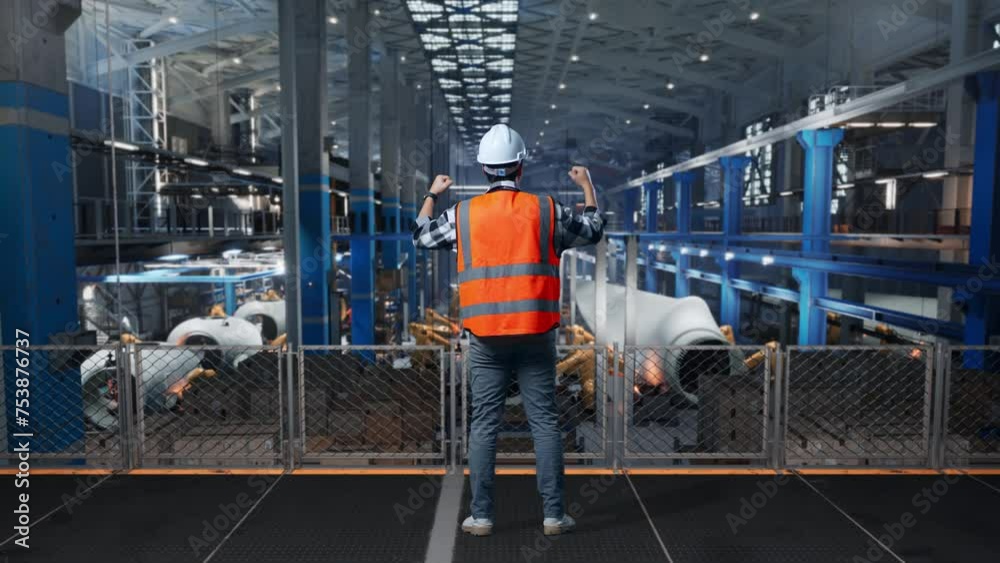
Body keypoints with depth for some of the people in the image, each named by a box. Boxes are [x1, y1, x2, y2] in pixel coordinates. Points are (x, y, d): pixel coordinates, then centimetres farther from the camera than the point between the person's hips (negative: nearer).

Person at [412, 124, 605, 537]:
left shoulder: (463, 214, 1)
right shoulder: (546, 211, 1)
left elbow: (421, 237, 19)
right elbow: (593, 231, 18)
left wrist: (432, 195, 34)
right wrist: (587, 186, 32)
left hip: (485, 338, 0)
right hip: (535, 335, 0)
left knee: (484, 425, 7)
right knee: (545, 423, 6)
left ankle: (480, 515, 13)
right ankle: (554, 514, 12)